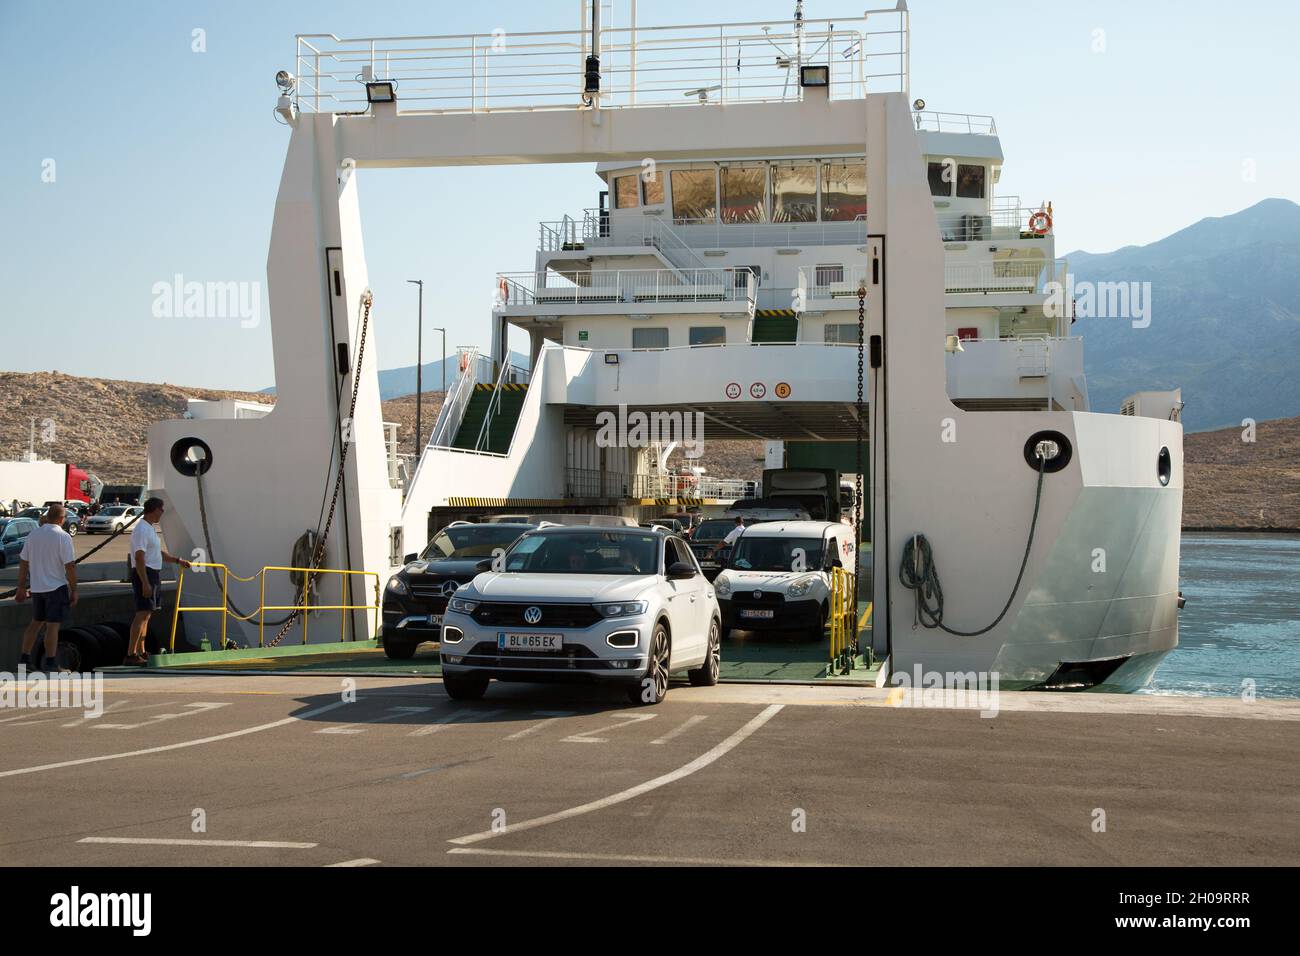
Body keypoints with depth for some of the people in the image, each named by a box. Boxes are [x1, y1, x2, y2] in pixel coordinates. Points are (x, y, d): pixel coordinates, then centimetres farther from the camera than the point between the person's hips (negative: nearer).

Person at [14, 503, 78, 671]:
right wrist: (74, 590, -9)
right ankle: (50, 662, -2)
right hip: (57, 586, -5)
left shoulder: (33, 535, 4)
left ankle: (24, 657, 16)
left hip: (37, 587, 5)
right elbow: (70, 566, -15)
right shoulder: (63, 537, -13)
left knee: (36, 622, 18)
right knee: (53, 625, -2)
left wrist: (21, 588, 15)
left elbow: (23, 563, 8)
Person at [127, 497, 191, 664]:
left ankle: (141, 652, 20)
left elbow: (159, 553, 30)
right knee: (142, 614, -13)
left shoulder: (151, 528, 16)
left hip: (154, 575, 11)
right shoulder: (142, 530, -16)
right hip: (145, 574, -11)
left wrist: (178, 560, 31)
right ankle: (131, 654, -15)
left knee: (146, 614, 14)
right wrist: (145, 583, -26)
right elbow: (139, 558, -22)